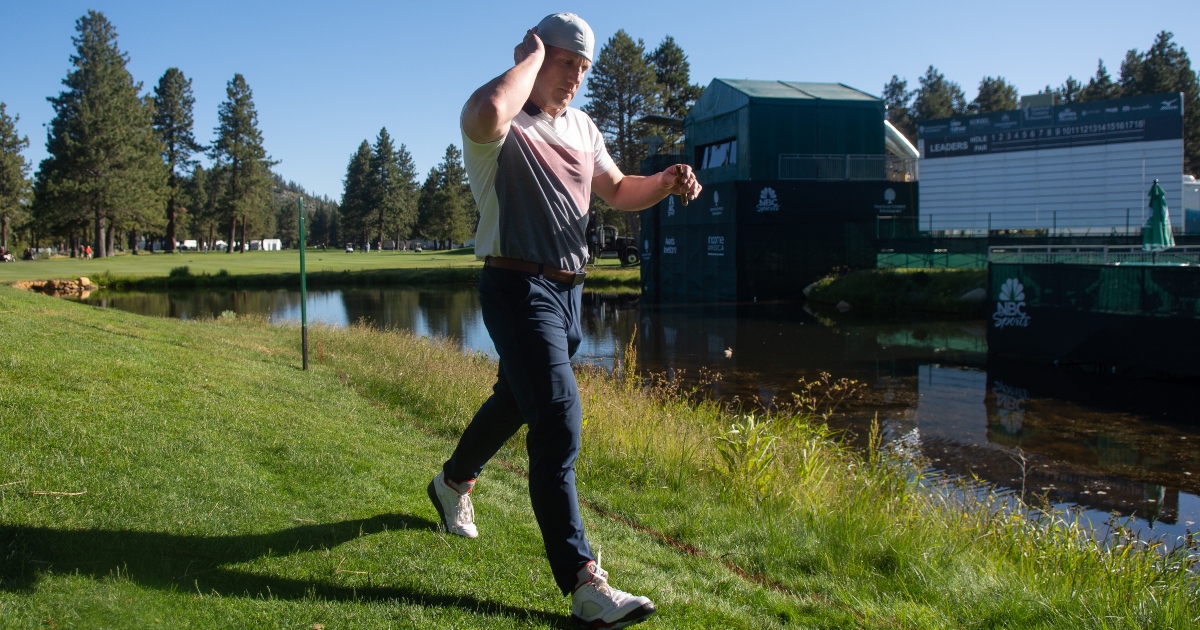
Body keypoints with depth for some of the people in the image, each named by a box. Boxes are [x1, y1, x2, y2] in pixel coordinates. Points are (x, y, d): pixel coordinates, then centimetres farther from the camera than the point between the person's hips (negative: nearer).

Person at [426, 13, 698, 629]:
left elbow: (617, 191, 22)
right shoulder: (503, 123, -11)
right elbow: (488, 114, -37)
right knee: (559, 422, -18)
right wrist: (532, 57, -19)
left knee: (517, 399, 24)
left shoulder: (582, 127, 16)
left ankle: (453, 482, 51)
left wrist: (665, 183, 0)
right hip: (518, 287, -9)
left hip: (568, 290, 9)